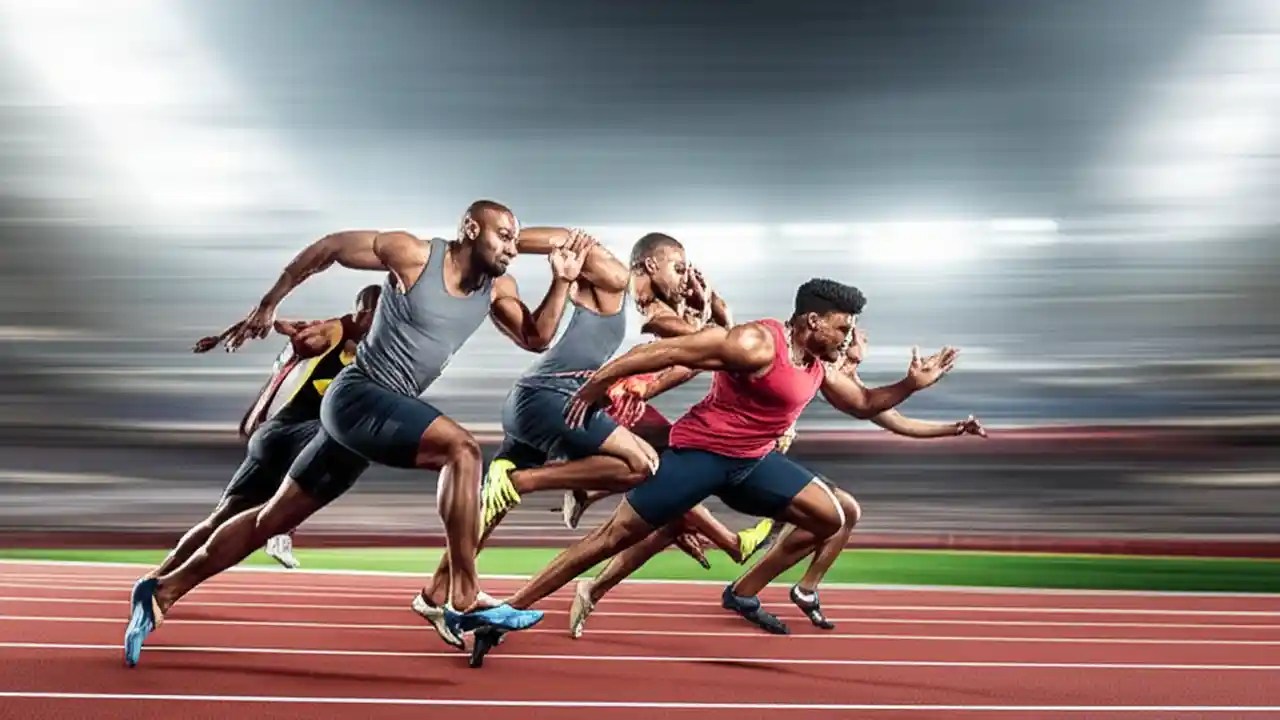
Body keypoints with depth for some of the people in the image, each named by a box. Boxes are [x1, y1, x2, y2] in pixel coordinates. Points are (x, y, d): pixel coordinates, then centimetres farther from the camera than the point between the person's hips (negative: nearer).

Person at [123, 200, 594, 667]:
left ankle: (162, 591, 25)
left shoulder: (497, 289, 5)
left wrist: (562, 282, -8)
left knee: (274, 518, 14)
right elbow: (328, 247, -2)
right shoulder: (414, 255, -12)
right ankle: (463, 603, -25)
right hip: (357, 395, -8)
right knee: (462, 449, -27)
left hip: (381, 409, 8)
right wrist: (268, 305, 4)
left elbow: (536, 338, 5)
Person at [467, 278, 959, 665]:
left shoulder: (819, 365, 6)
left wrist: (912, 384, 7)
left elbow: (863, 405, 22)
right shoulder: (758, 344, -22)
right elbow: (668, 352, -24)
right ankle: (506, 612, -3)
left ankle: (743, 594, 16)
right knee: (616, 535, -10)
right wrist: (597, 384, -22)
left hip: (753, 461, 9)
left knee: (828, 517, 6)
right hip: (698, 453, -9)